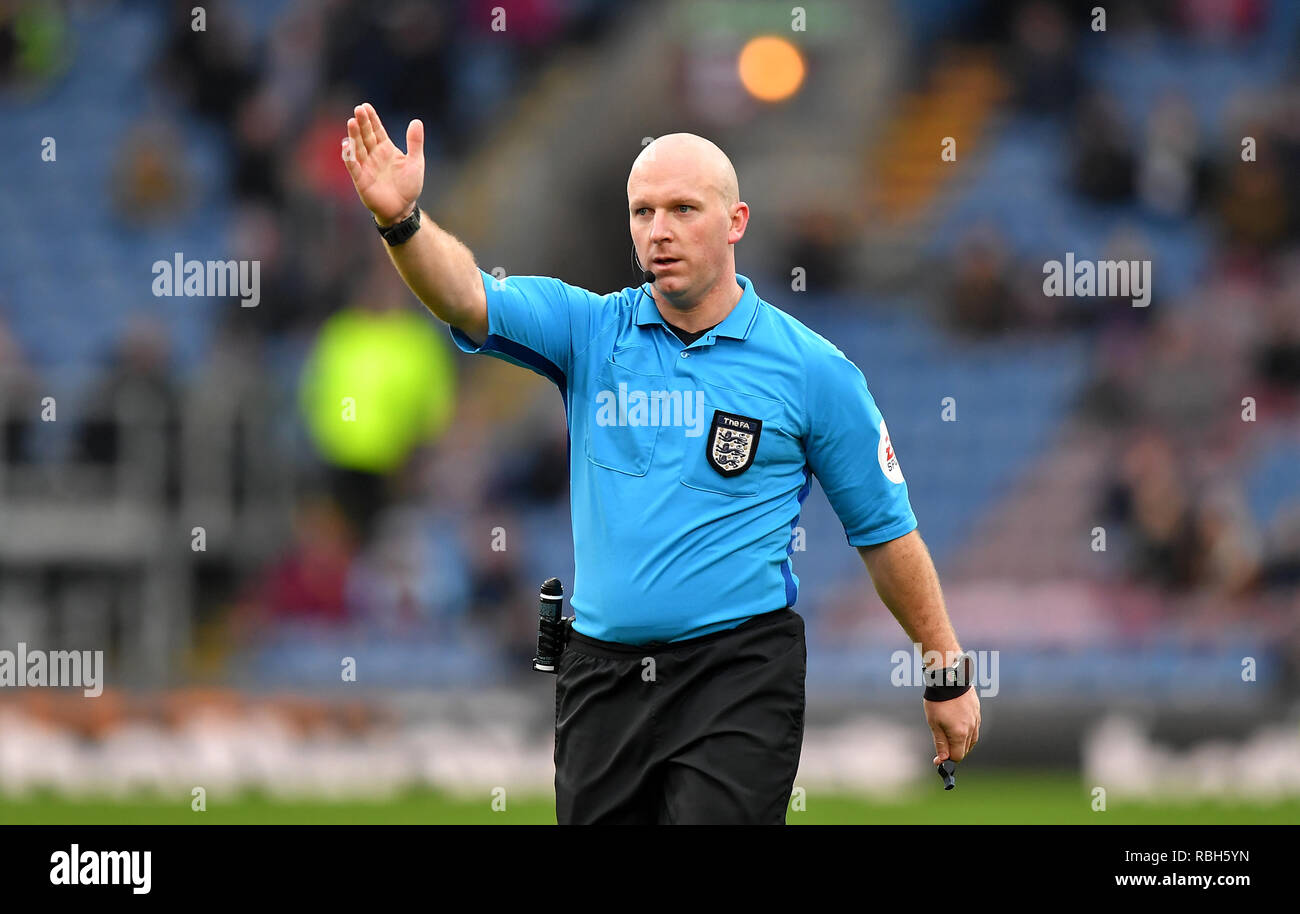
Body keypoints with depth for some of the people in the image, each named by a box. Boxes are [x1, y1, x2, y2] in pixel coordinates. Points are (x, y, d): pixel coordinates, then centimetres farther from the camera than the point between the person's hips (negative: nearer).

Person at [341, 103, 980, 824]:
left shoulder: (813, 370, 1)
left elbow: (885, 532, 8)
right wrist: (401, 221, -32)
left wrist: (947, 673, 11)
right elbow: (469, 298, -12)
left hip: (738, 680, -3)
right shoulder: (590, 331, 5)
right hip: (600, 676, 4)